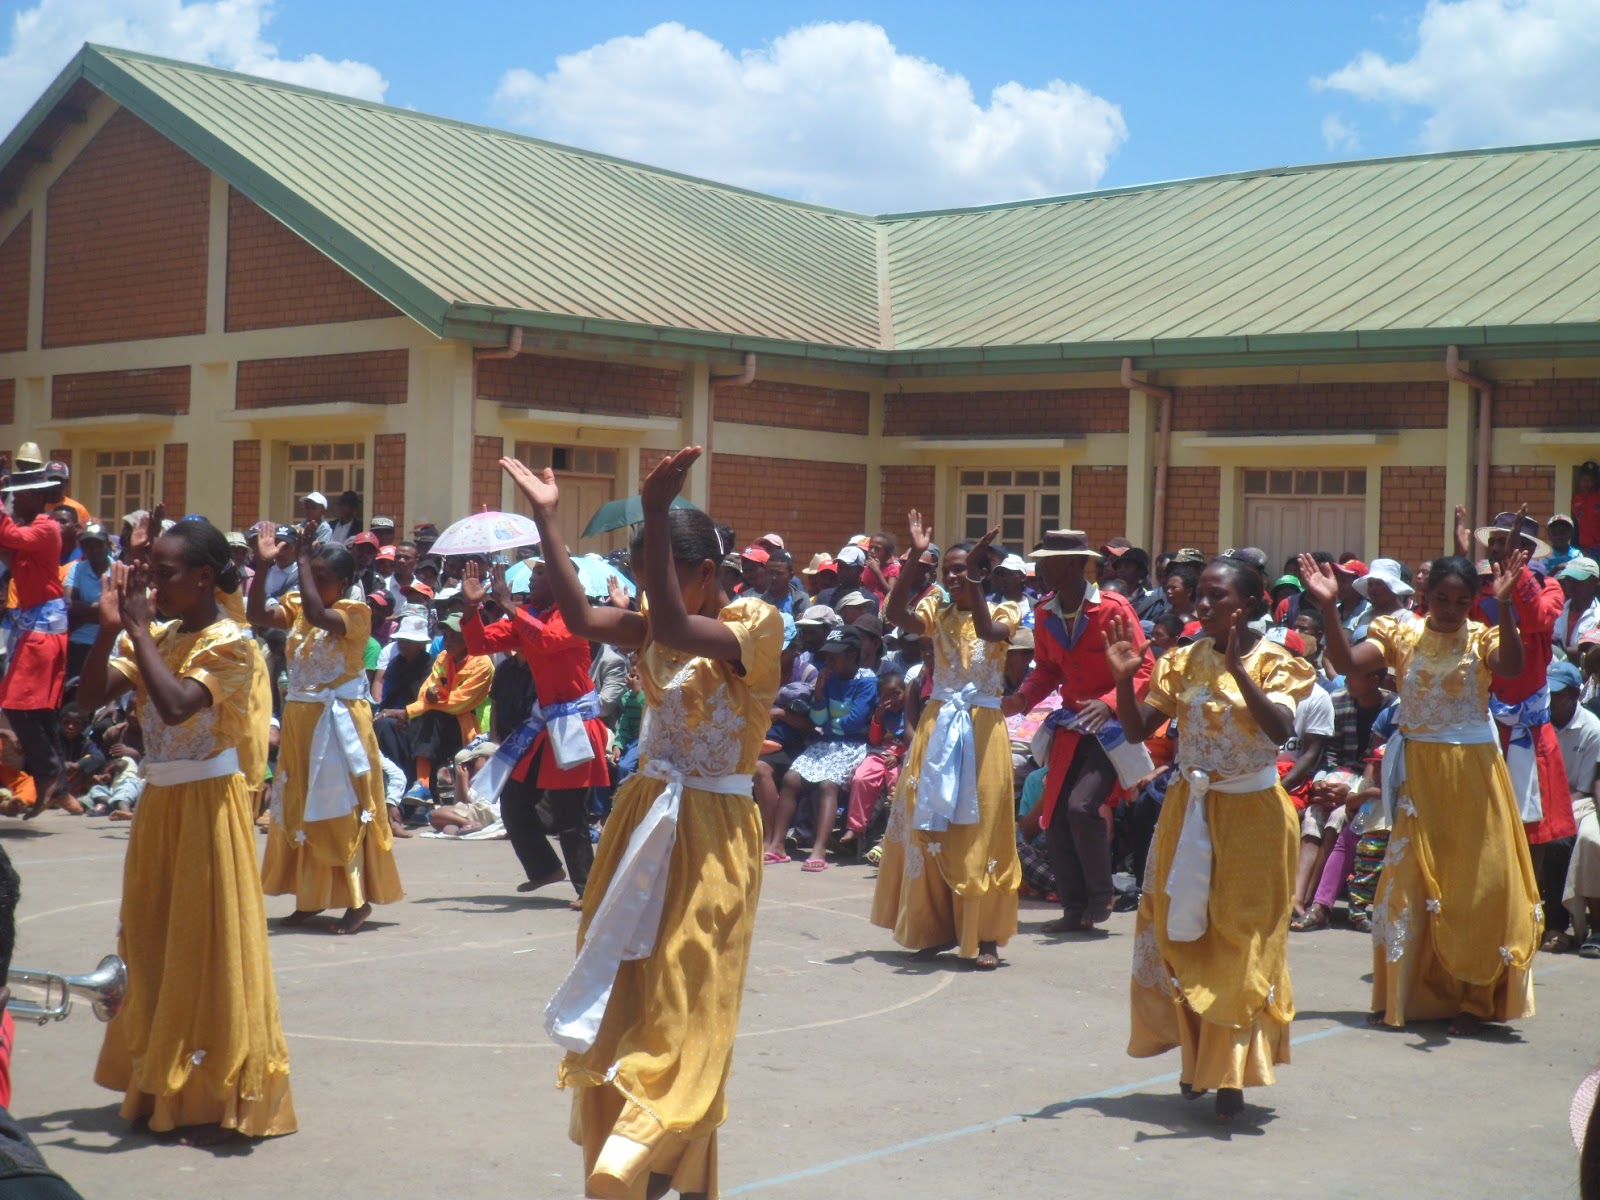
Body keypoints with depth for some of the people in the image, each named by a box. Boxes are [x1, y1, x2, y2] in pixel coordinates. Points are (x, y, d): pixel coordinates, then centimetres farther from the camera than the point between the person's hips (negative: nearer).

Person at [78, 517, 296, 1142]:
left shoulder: (230, 645, -13)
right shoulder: (155, 638, 9)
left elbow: (175, 705, -28)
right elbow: (90, 694, 2)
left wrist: (139, 629, -21)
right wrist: (110, 625, -8)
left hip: (208, 806, -7)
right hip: (159, 804, 8)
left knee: (208, 946, -3)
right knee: (154, 942, 12)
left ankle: (218, 1098, 5)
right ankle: (161, 1085, 24)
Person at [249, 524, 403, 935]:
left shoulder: (355, 612, -11)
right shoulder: (296, 606, 7)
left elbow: (318, 615, -29)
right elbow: (258, 616, -8)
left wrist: (304, 559, -25)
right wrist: (263, 564, -15)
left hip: (338, 723, -7)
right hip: (299, 718, 7)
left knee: (344, 809, -6)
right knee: (299, 808, 11)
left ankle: (359, 900, 0)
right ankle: (311, 897, 21)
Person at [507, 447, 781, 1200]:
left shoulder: (757, 624, -11)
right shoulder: (656, 627, 7)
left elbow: (676, 630, -29)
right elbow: (579, 616, -9)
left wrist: (655, 513, -34)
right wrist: (546, 518, -12)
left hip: (708, 835, -6)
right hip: (642, 821, 6)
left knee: (683, 1010, -2)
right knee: (622, 998, 10)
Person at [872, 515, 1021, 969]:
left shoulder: (1003, 611, -1)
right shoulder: (936, 610, 6)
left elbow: (987, 631, -24)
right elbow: (896, 614, -14)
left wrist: (973, 579, -28)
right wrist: (914, 557, -20)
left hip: (982, 728, -3)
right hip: (937, 725, 3)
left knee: (979, 832, -1)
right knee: (929, 829, 5)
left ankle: (984, 936, 4)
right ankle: (937, 927, 15)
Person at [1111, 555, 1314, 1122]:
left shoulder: (1273, 661, -8)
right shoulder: (1183, 661, 3)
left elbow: (1281, 730, -25)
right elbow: (1137, 729, -1)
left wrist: (1237, 670, -33)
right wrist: (1123, 678, -17)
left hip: (1252, 814, -4)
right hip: (1189, 809, 4)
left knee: (1242, 941, 0)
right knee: (1182, 933, 9)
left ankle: (1229, 1074, 6)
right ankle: (1196, 1057, 24)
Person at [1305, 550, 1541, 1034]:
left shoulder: (1482, 638, -3)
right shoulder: (1401, 635, 1)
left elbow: (1511, 666, -25)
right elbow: (1346, 661, -12)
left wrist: (1504, 607, -36)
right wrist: (1330, 608, -23)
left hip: (1472, 772, -1)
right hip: (1418, 773, 1)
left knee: (1479, 882, 0)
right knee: (1409, 882, 4)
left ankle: (1471, 999, 11)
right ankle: (1406, 994, 15)